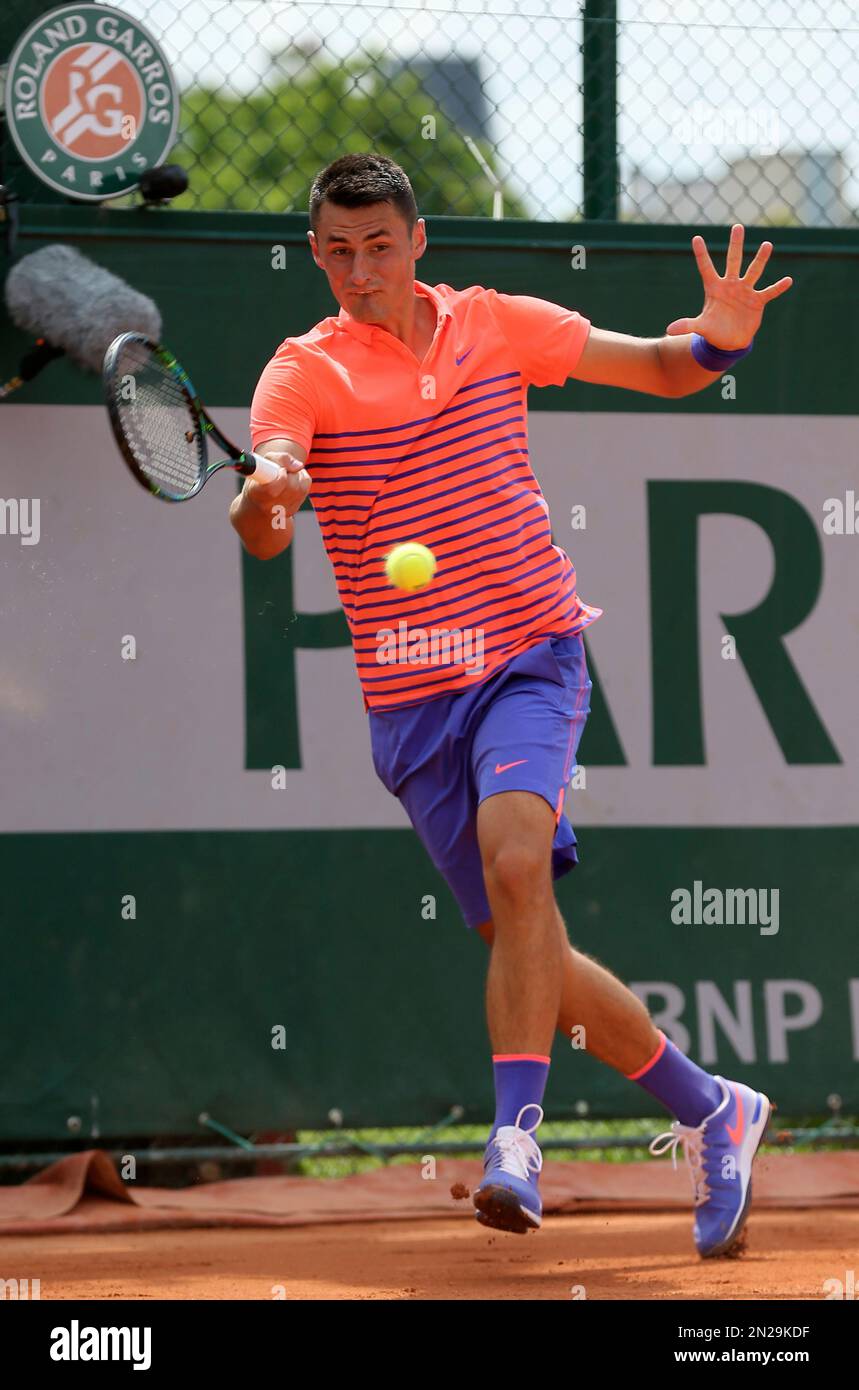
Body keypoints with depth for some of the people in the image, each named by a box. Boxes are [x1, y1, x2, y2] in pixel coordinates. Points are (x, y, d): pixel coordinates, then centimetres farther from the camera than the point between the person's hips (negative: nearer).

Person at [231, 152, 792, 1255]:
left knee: (514, 855, -29)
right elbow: (264, 525, -22)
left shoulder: (498, 326, 2)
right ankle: (711, 1113, 24)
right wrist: (262, 503, -47)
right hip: (411, 696, 1)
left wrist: (719, 341, -12)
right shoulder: (303, 373, -5)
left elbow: (663, 369, 11)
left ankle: (516, 1141, -30)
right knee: (527, 953, 6)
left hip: (530, 655, -1)